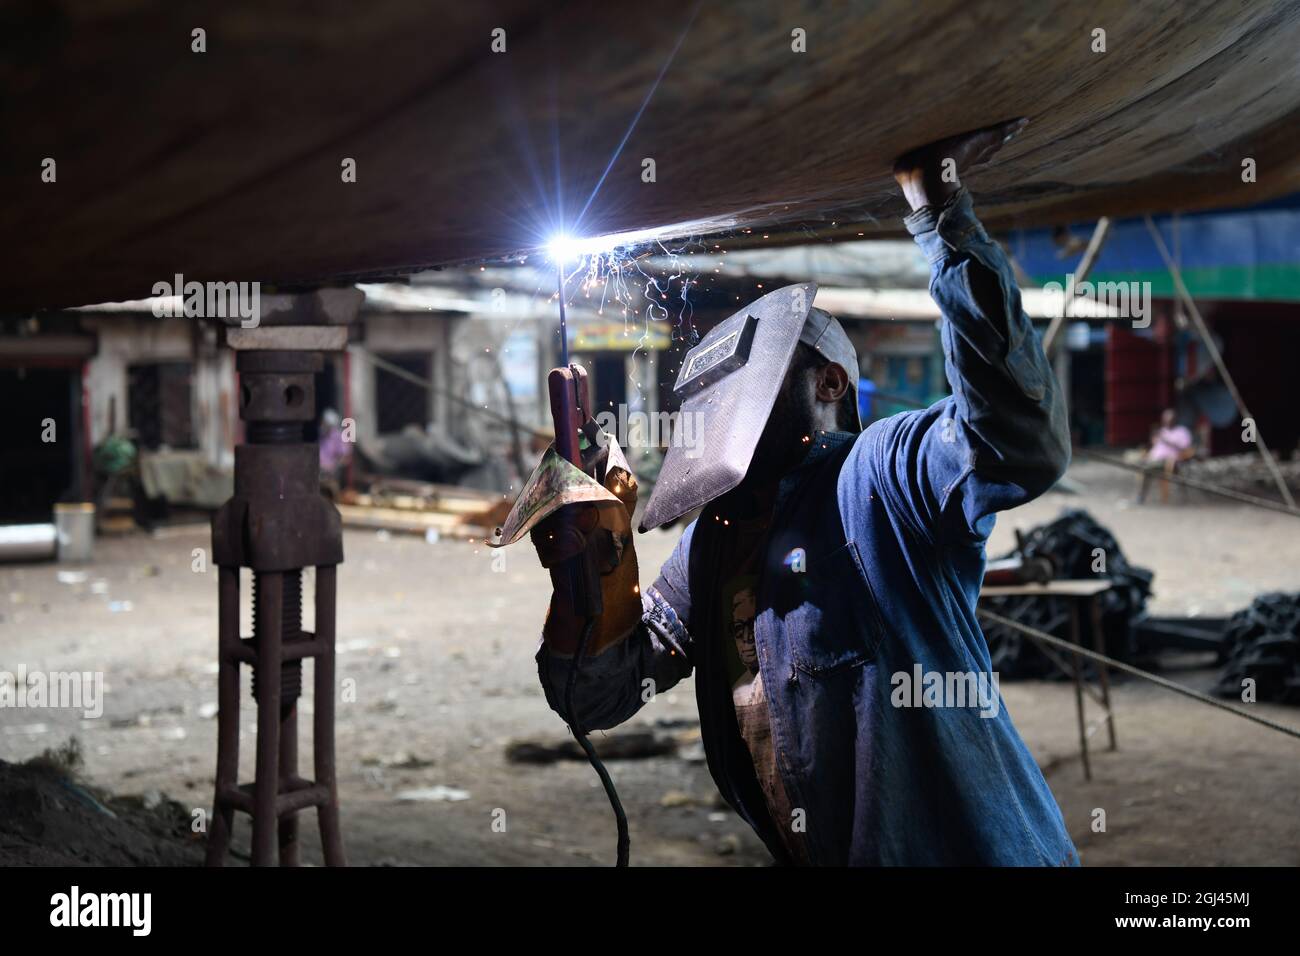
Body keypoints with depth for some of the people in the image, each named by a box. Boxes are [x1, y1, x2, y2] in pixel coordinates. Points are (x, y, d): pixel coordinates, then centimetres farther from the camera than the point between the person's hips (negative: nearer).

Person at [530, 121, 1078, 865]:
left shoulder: (883, 472, -11)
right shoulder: (715, 536, 10)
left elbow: (1022, 442, -32)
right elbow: (595, 695, 9)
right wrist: (584, 577, -9)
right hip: (818, 857, 7)